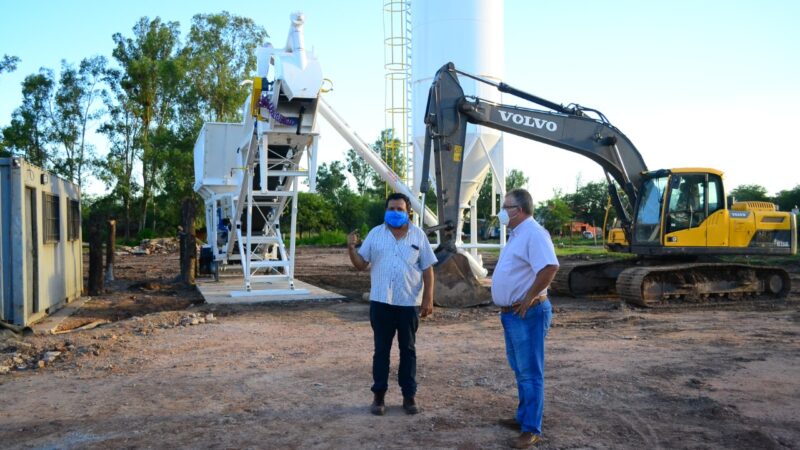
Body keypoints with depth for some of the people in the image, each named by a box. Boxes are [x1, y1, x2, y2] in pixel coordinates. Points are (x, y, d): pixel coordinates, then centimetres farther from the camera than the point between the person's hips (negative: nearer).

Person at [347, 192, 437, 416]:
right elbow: (361, 264, 3)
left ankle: (409, 396, 19)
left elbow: (427, 269, 2)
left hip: (409, 303, 0)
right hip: (381, 302, 0)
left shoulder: (418, 235, 2)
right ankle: (379, 396, 18)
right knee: (381, 350, 7)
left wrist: (428, 299, -3)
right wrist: (351, 248, -16)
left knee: (408, 350, 9)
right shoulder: (375, 234, 4)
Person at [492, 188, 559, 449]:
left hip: (527, 313, -10)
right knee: (520, 369, 18)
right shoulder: (517, 234, 14)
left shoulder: (533, 233, -18)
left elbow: (550, 267, -31)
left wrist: (528, 298, -23)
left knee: (530, 372, -3)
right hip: (511, 313, 10)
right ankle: (524, 417, 30)